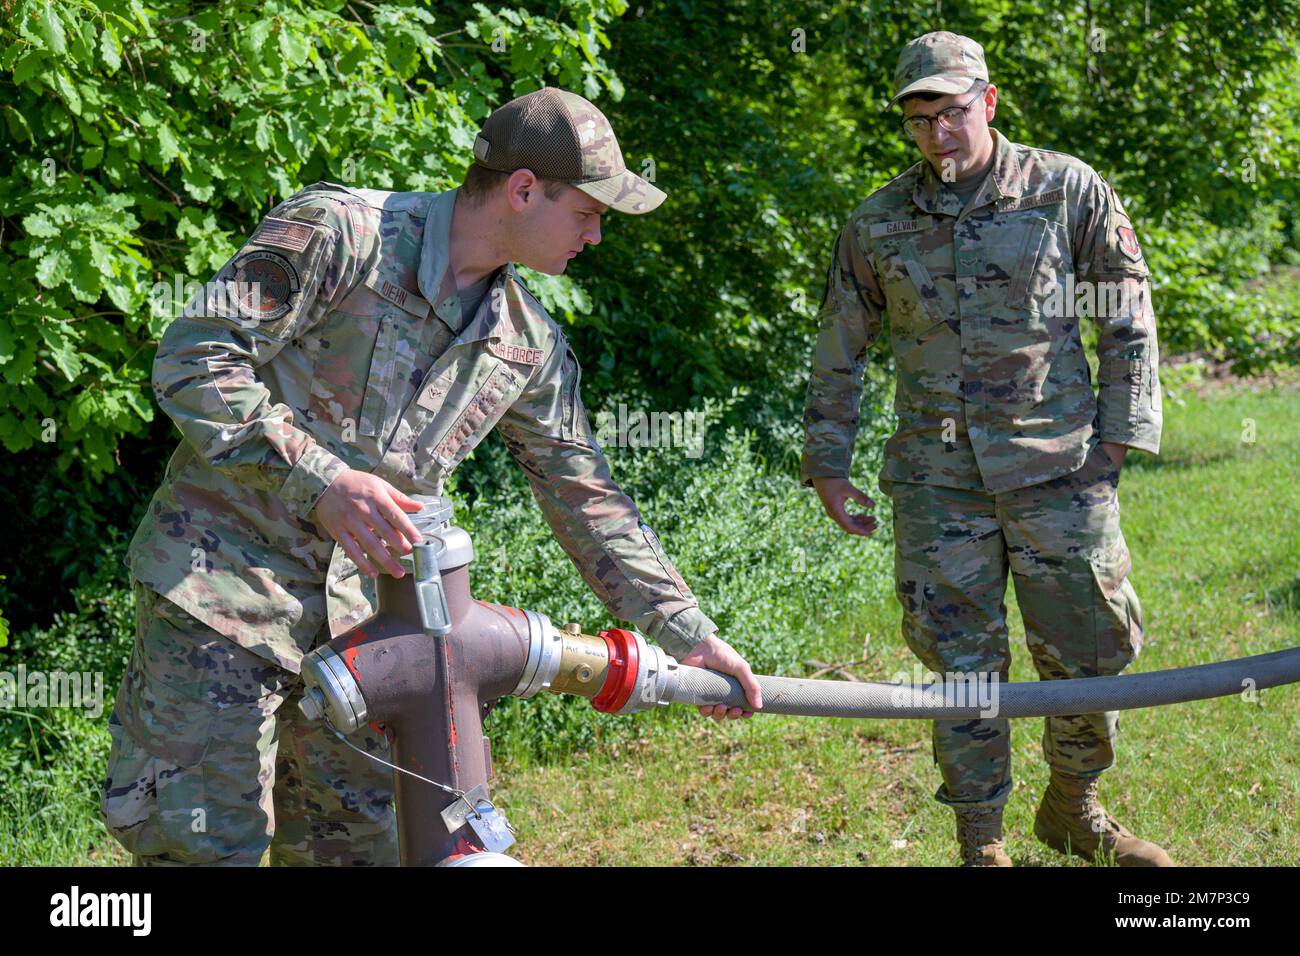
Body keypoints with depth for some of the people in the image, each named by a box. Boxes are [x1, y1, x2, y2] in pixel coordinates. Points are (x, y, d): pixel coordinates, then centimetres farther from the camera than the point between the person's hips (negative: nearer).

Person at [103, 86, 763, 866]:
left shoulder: (531, 348, 8)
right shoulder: (339, 231, -13)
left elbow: (586, 498, 15)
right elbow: (194, 359, -17)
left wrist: (687, 632, 9)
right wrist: (320, 480, -27)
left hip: (355, 610, 7)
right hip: (223, 574, -6)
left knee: (363, 840, 11)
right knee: (207, 841, -6)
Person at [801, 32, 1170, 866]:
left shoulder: (1068, 192, 0)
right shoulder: (877, 224, 4)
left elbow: (1129, 323, 5)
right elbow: (840, 350, 13)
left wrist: (1123, 436, -2)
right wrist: (828, 464, 11)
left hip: (1058, 467, 0)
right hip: (936, 479, 1)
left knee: (1088, 653, 6)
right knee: (963, 664, 3)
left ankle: (1074, 811, 29)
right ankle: (981, 840, 17)